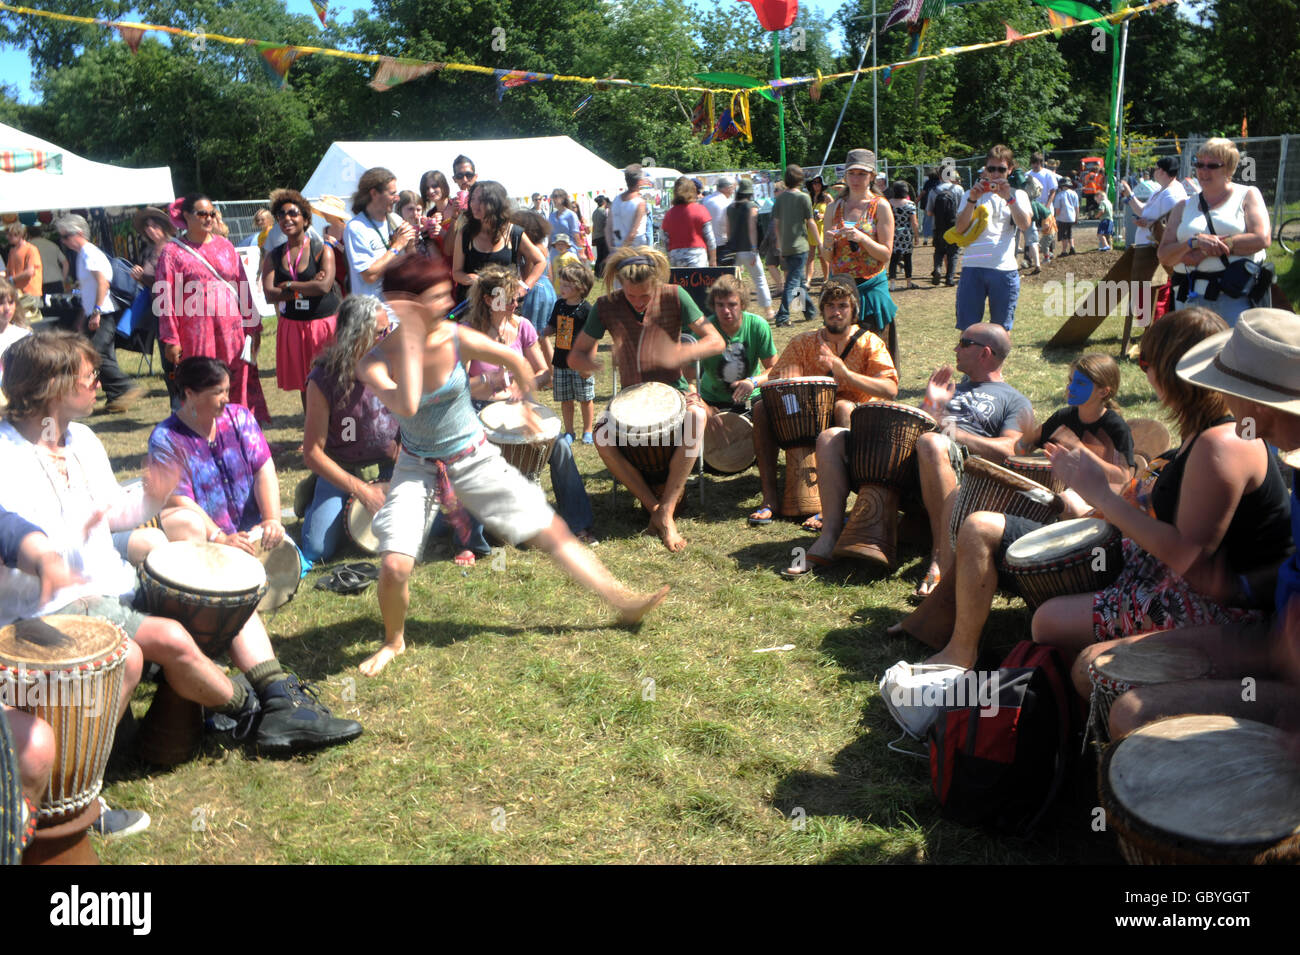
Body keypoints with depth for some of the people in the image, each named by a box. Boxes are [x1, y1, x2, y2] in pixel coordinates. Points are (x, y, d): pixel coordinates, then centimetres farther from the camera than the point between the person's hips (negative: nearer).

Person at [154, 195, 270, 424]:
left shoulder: (225, 246, 13)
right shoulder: (172, 251, 3)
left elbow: (243, 288, 14)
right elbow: (166, 299, 0)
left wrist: (253, 326, 9)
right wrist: (171, 340, -6)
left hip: (232, 330, 3)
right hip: (196, 335, -3)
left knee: (237, 386, 3)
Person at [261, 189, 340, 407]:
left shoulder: (321, 250, -4)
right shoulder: (274, 256, 6)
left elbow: (324, 286, -19)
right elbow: (269, 294, -7)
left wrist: (289, 286, -10)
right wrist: (308, 287, -14)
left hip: (324, 325, -4)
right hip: (292, 327, 4)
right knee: (304, 385, 12)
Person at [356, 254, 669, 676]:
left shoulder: (457, 338, -17)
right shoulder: (375, 362, -20)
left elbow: (514, 359, 1)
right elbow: (406, 406, -41)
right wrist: (410, 336, -35)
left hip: (475, 459, 1)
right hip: (417, 467, -1)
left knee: (551, 531, 1)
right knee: (395, 566, -17)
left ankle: (623, 601, 15)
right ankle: (393, 642, 14)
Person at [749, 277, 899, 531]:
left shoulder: (869, 343, 2)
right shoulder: (803, 343, 10)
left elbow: (890, 389, -11)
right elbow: (779, 373, -2)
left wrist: (846, 373, -22)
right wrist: (754, 382, -25)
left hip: (852, 423, -3)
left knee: (844, 407, -36)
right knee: (761, 406, -19)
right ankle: (769, 499, -21)